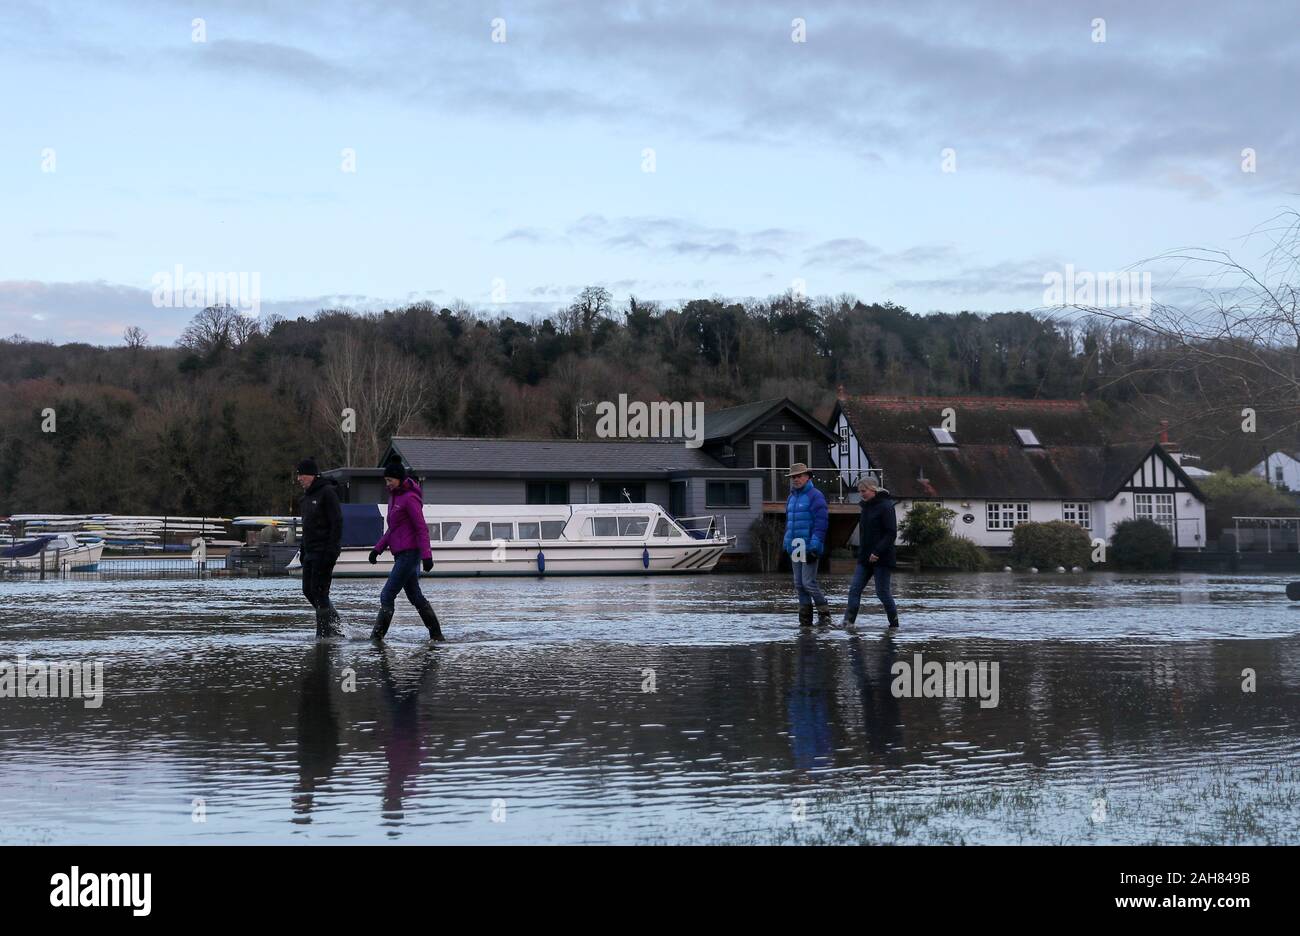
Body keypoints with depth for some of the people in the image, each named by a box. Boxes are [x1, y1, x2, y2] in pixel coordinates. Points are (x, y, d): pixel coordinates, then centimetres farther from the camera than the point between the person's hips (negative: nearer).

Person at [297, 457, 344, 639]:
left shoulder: (327, 492, -12)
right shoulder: (306, 496, 16)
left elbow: (337, 522, -16)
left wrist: (331, 551, -21)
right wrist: (302, 549, 18)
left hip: (324, 552, -9)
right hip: (310, 552, 9)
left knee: (319, 591, -9)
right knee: (308, 590, 9)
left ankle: (324, 633, -3)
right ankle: (335, 626, 19)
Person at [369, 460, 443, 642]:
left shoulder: (410, 498, -13)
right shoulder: (394, 496, 16)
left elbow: (422, 528, -16)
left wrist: (426, 555, -20)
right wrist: (378, 548, 17)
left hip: (409, 553, -10)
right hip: (401, 554, 10)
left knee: (387, 596, -11)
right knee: (415, 596, 12)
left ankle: (377, 635, -11)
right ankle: (436, 635, 16)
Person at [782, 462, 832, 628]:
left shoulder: (815, 496, -8)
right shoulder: (791, 497, 18)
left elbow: (821, 522, -15)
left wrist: (814, 547, -21)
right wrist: (786, 544, 16)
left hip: (809, 547, -8)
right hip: (795, 547, 8)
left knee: (808, 582, -12)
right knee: (799, 584, 7)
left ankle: (824, 614, 0)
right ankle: (805, 619, 11)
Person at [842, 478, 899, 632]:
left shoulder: (885, 507, -11)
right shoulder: (865, 507, 15)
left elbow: (891, 534, -16)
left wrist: (877, 552, -22)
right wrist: (862, 553, 13)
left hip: (882, 558, -8)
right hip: (865, 558, 8)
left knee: (882, 592, -3)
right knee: (854, 588, -5)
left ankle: (894, 624, 11)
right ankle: (849, 621, -12)